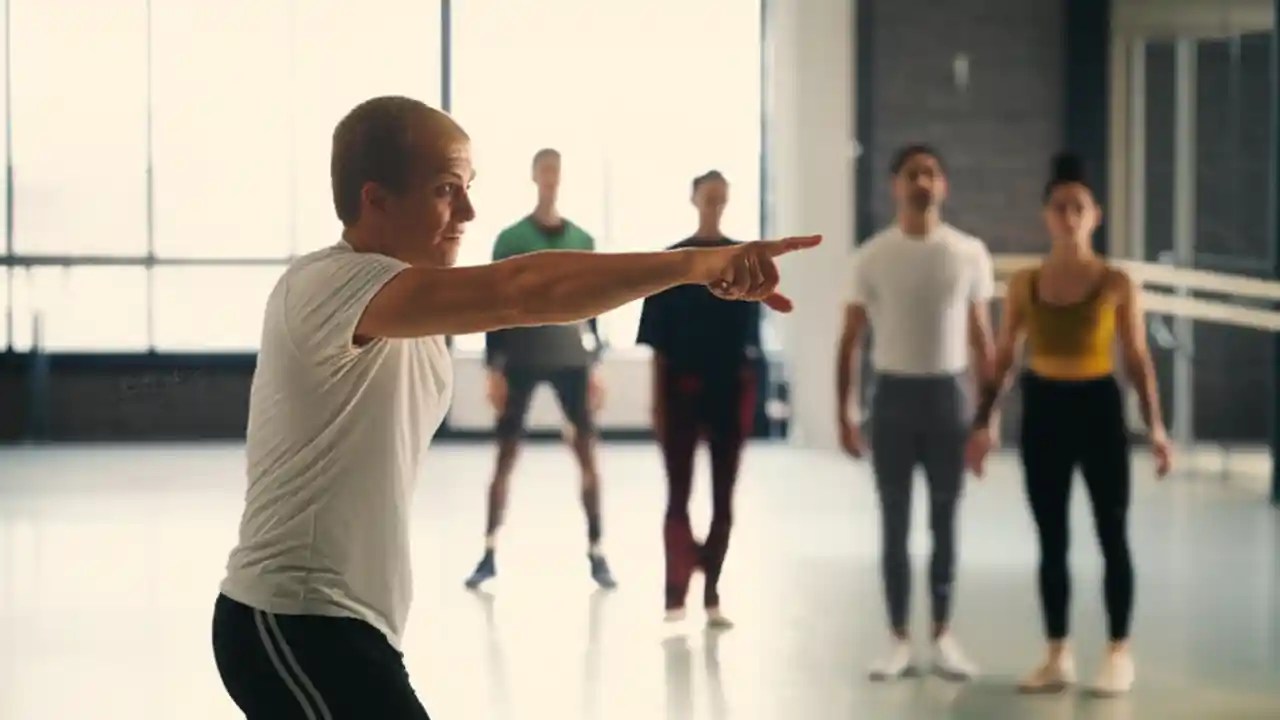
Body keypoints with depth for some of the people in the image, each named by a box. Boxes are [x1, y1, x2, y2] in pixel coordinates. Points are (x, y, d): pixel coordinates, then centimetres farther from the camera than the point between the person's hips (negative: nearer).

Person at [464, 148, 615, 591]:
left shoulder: (582, 241, 7)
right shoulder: (511, 240, -1)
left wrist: (594, 366, 7)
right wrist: (494, 368, -6)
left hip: (571, 359, 2)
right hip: (521, 359, -2)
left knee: (587, 452, -2)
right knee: (506, 454, 0)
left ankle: (596, 554, 4)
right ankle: (489, 554, 7)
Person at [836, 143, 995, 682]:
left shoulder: (969, 253, 1)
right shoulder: (872, 255, -2)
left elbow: (981, 337, 6)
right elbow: (850, 340, 2)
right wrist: (843, 414, -2)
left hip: (949, 393, 0)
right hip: (893, 393, 0)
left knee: (944, 521, 7)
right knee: (894, 521, 4)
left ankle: (943, 637, 15)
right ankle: (899, 639, 11)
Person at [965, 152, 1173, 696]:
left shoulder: (1116, 283, -5)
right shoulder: (1024, 284, 2)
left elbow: (1137, 359, -3)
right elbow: (1003, 357, 6)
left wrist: (1155, 426, -8)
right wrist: (983, 422, 2)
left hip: (1098, 407, -2)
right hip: (1043, 409, 2)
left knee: (1112, 535, 4)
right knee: (1051, 540, 8)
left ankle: (1119, 654, 14)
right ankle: (1058, 656, 16)